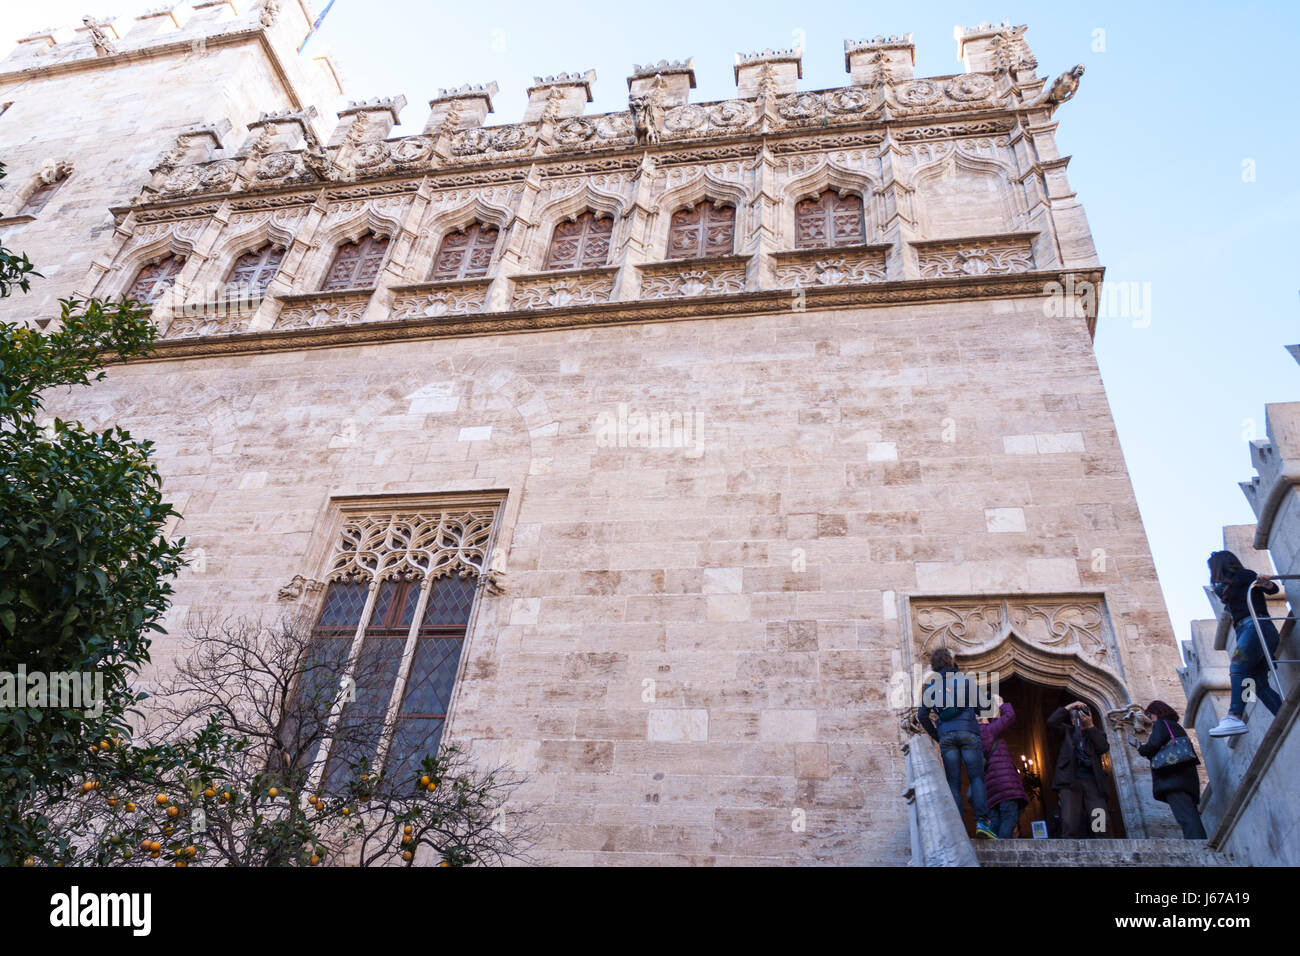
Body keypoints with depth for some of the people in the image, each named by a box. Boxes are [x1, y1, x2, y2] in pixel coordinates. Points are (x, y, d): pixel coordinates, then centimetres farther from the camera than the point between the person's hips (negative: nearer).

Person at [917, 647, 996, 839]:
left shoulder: (931, 687, 16)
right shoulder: (967, 680, 13)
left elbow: (922, 715, 11)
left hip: (946, 735, 1)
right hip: (968, 731, -1)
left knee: (953, 783, 1)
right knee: (976, 777, 0)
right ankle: (981, 821, -16)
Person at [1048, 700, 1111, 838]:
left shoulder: (1096, 733, 21)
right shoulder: (1067, 731, 20)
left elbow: (1104, 748, 1)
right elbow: (1051, 721, 2)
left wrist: (1090, 726, -3)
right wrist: (1069, 707, 3)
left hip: (1092, 781, 1)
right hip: (1070, 780, -1)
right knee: (1070, 824, -17)